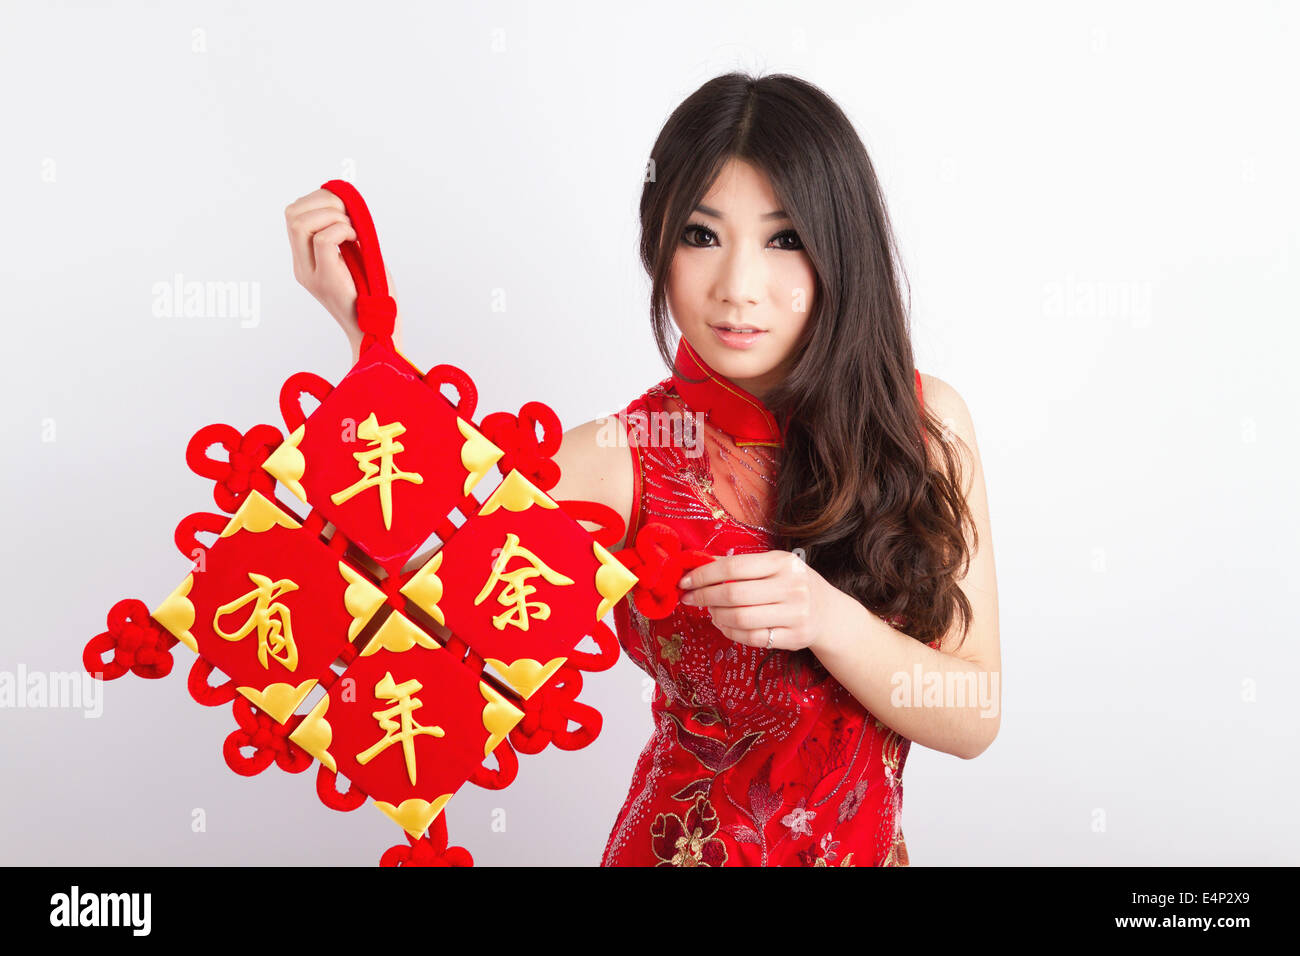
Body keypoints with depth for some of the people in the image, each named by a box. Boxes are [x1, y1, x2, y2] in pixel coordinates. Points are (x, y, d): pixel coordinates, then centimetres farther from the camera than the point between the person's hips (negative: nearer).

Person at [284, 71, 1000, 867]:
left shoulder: (927, 422, -12)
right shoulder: (618, 460, -18)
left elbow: (973, 720, -14)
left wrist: (825, 618, -31)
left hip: (874, 845, 2)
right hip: (685, 844, -2)